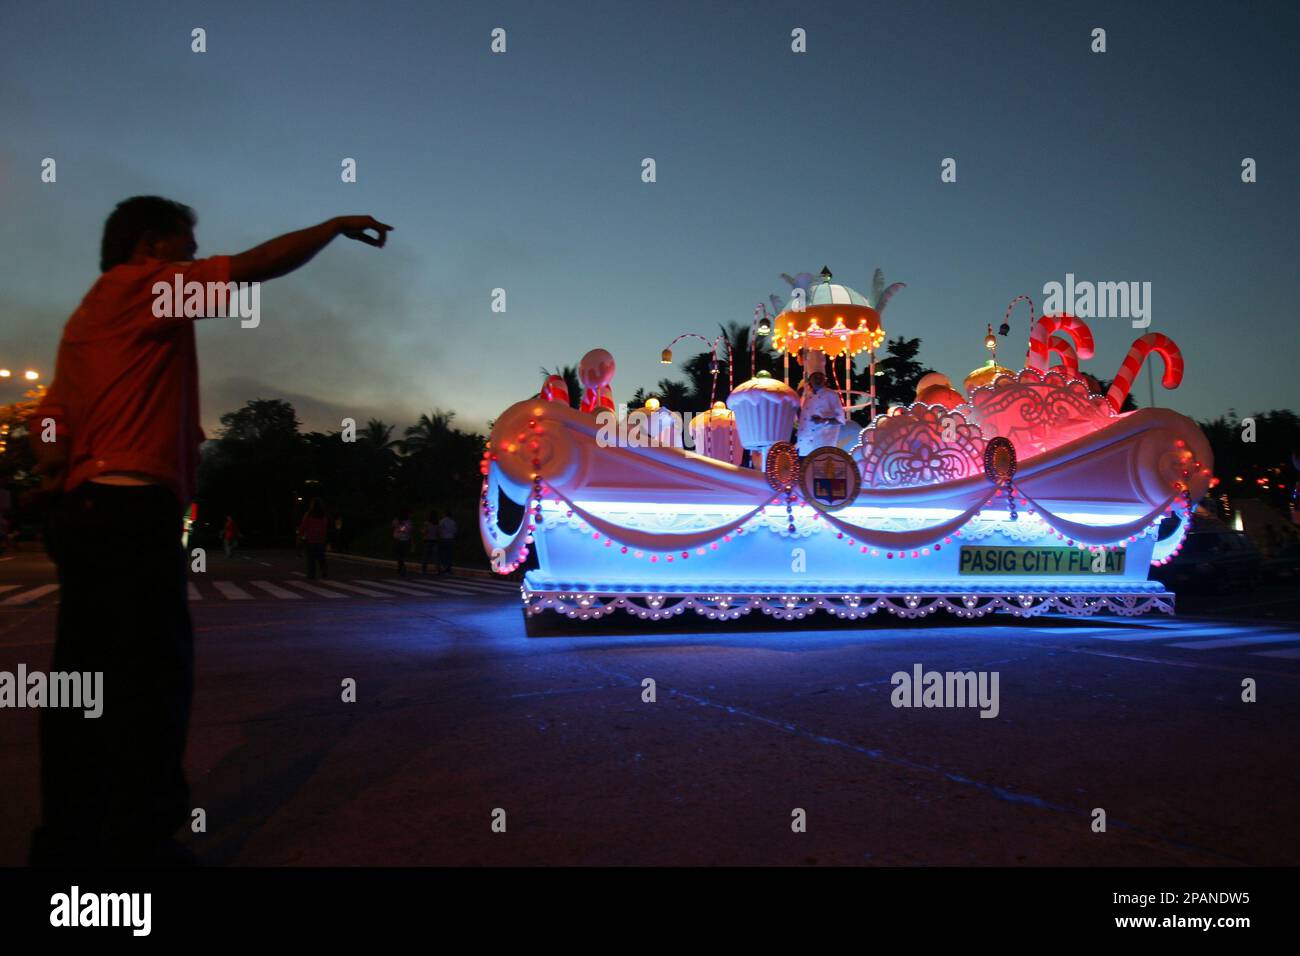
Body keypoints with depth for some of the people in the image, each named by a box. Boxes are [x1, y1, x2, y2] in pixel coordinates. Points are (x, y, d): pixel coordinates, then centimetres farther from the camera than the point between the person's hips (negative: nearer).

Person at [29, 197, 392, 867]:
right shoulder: (141, 284, -2)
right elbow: (259, 264, -7)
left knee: (86, 675, 11)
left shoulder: (87, 315, 25)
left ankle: (68, 837, 17)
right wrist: (336, 226, 3)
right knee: (154, 673, -8)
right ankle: (140, 843, -5)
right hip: (131, 508, -10)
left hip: (79, 508, 10)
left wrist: (60, 484, 18)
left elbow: (49, 422, 20)